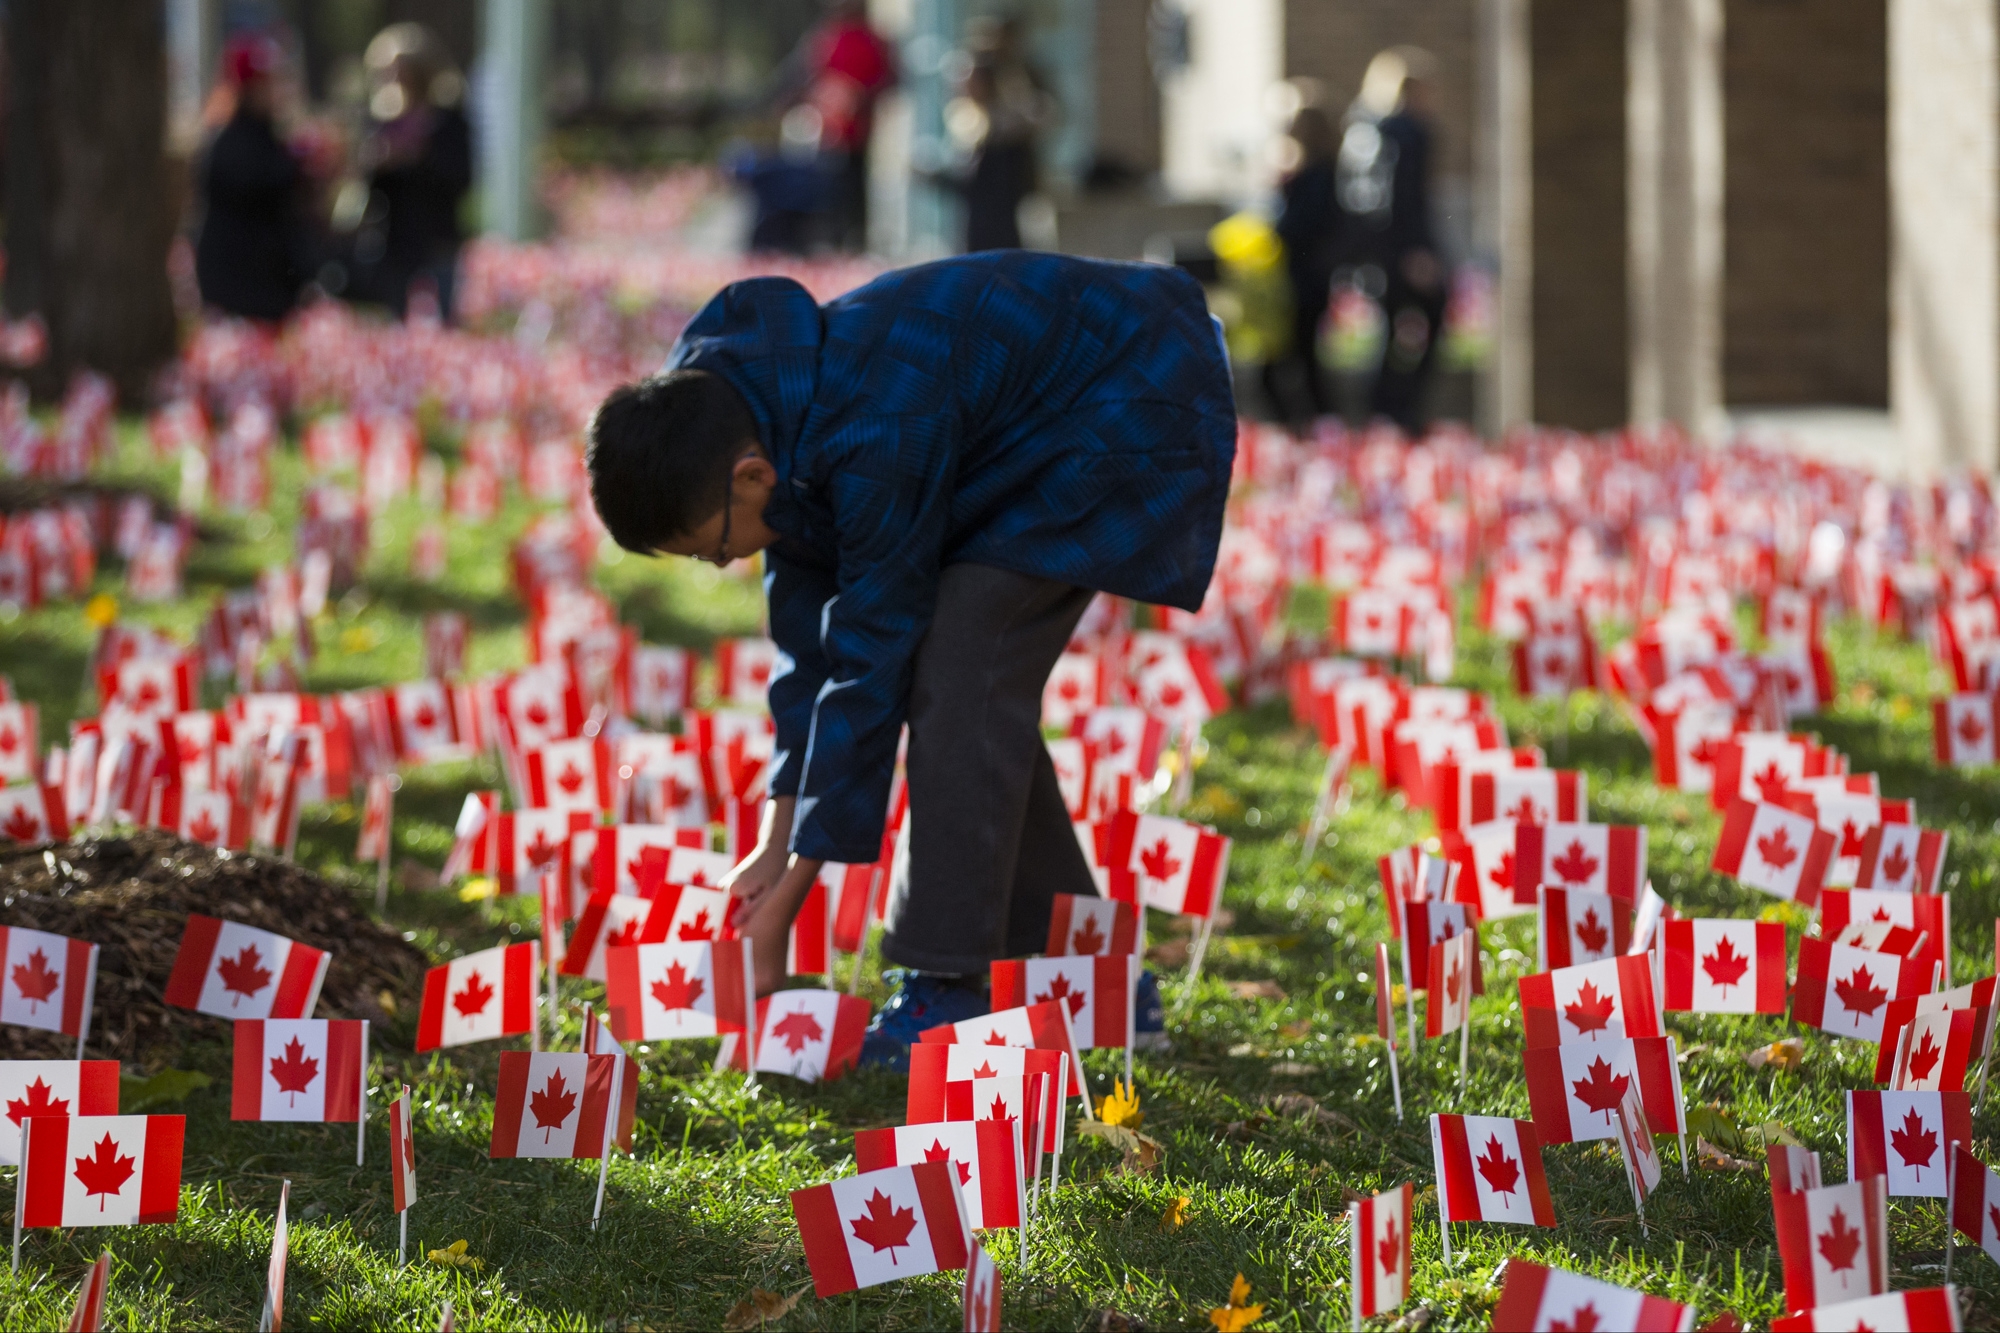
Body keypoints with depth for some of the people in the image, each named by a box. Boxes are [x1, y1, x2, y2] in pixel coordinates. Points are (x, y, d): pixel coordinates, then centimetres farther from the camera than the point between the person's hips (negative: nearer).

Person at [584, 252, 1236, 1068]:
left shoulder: (875, 446, -35)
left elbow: (871, 662, -27)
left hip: (1126, 411, -10)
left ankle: (945, 992, -15)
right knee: (982, 693, 8)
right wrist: (778, 844, 0)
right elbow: (806, 631, 1)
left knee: (960, 676, -18)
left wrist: (789, 894, -20)